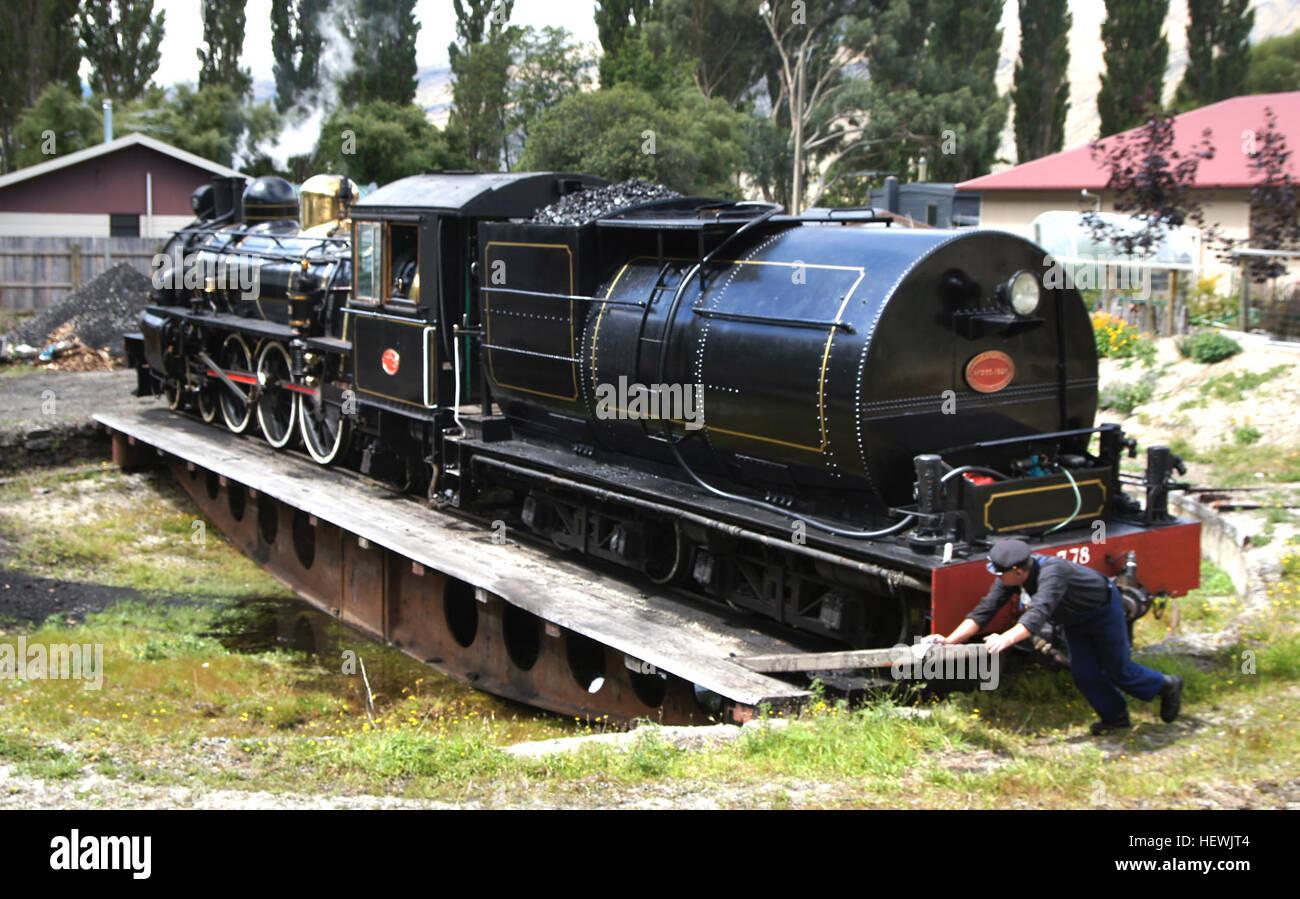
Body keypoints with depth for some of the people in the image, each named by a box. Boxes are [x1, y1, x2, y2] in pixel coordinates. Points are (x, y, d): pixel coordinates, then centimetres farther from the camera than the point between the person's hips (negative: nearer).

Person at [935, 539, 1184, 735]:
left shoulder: (1052, 572, -44)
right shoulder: (1011, 576, -22)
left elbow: (1039, 613, -59)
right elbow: (984, 611, -21)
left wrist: (1006, 638, -74)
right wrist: (950, 640, -32)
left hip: (1104, 609, -7)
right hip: (1074, 618, 7)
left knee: (1118, 671, 6)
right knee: (1084, 674, 4)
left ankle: (1167, 686, 33)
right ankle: (1115, 716, 27)